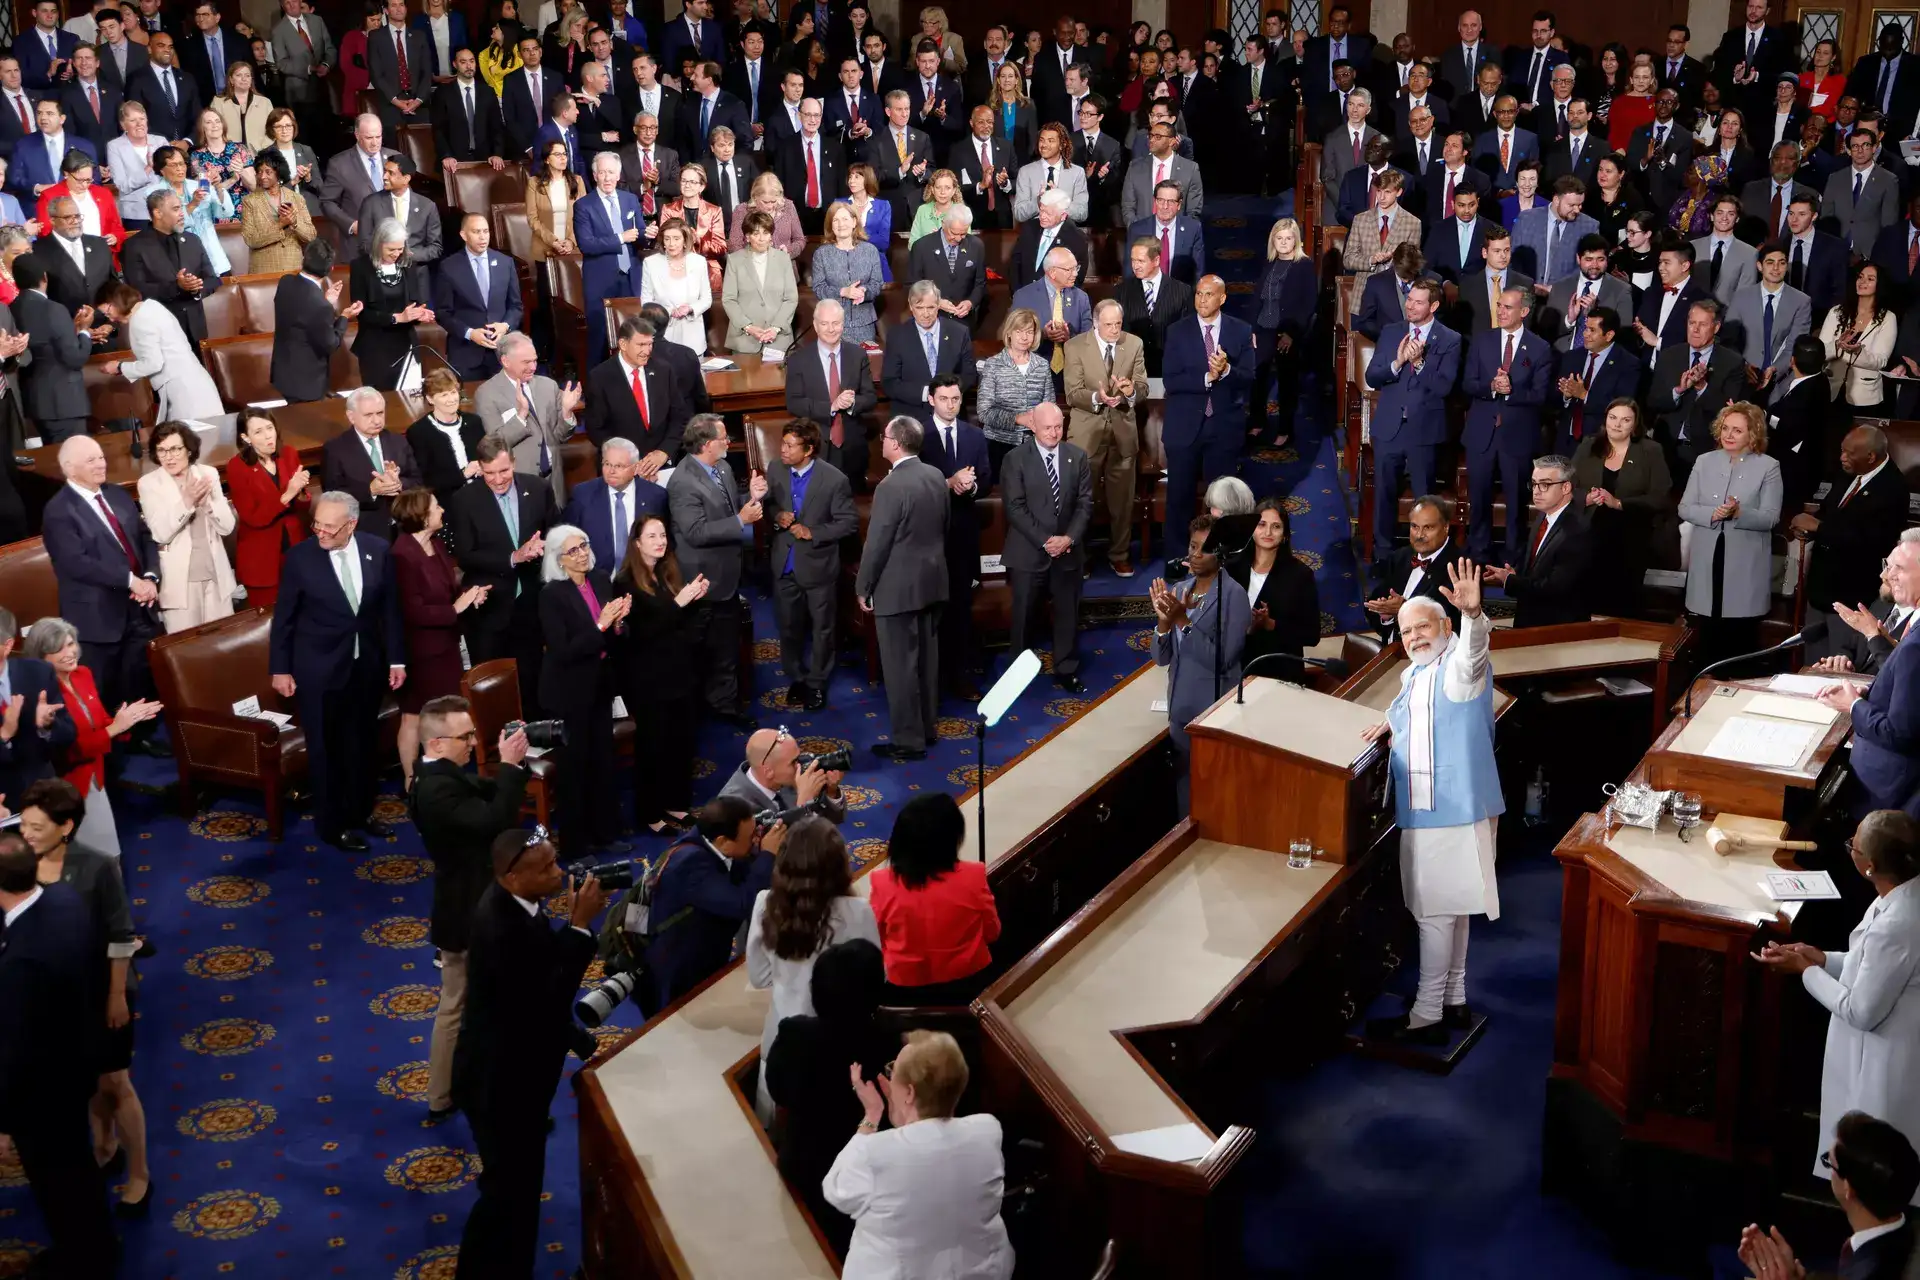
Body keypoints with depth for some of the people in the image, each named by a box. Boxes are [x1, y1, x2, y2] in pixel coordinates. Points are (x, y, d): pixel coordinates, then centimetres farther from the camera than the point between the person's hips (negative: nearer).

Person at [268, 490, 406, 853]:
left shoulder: (377, 550, -6)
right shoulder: (300, 556, -13)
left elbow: (390, 608, 2)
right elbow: (283, 617, -6)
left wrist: (396, 659, 4)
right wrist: (280, 668, -5)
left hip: (367, 664, 3)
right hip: (319, 667, -3)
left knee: (362, 742, 16)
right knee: (326, 747, 8)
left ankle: (361, 811, 35)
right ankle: (333, 823, 21)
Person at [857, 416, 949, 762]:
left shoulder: (891, 486, -22)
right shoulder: (936, 476, 2)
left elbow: (877, 543, -17)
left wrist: (863, 587, -6)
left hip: (898, 586, -8)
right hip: (932, 579, 8)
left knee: (900, 664, 0)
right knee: (927, 657, 17)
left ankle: (908, 740, 5)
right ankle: (926, 725, 29)